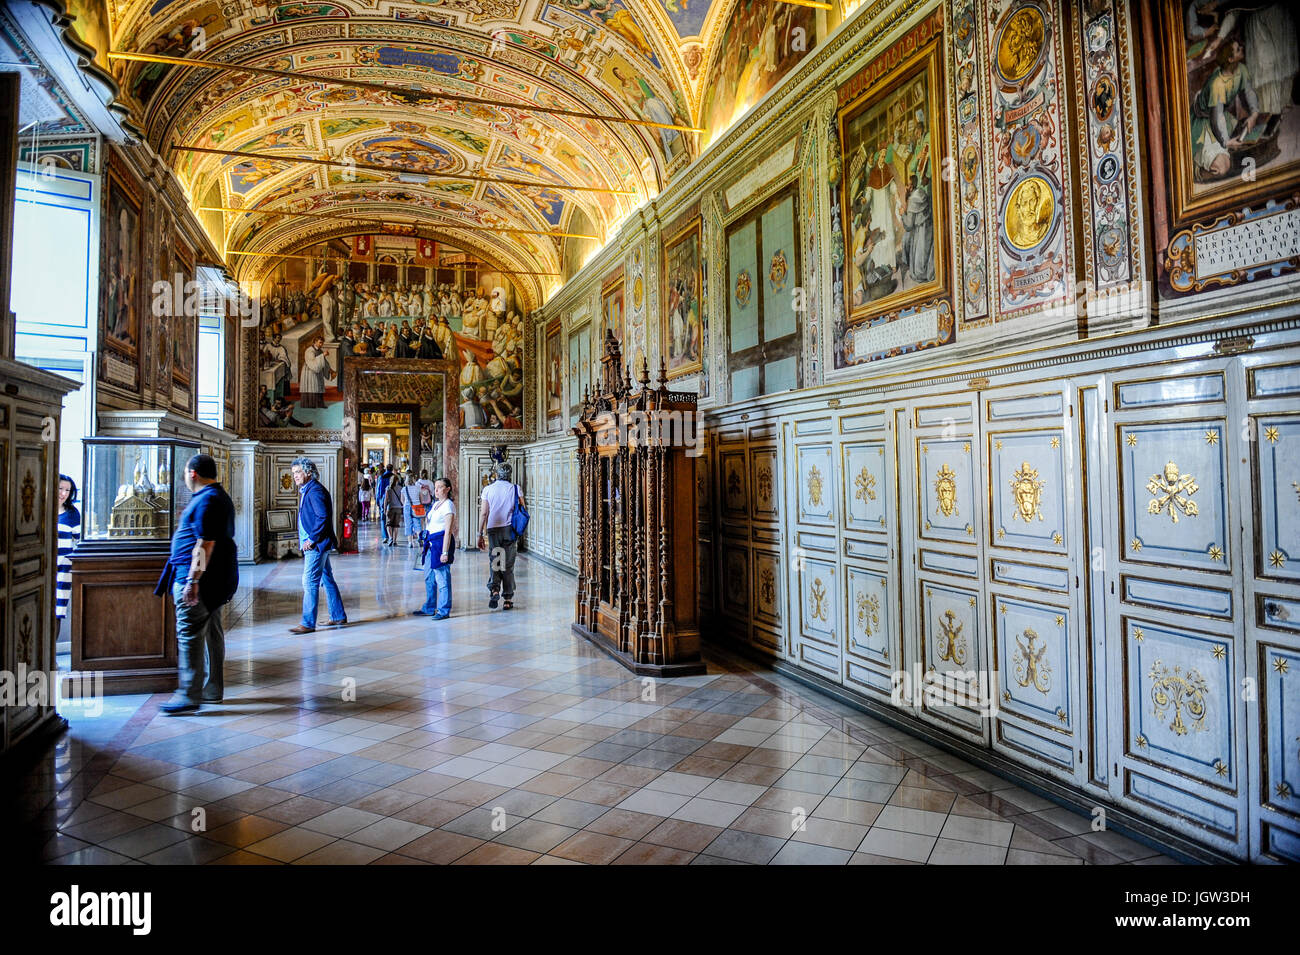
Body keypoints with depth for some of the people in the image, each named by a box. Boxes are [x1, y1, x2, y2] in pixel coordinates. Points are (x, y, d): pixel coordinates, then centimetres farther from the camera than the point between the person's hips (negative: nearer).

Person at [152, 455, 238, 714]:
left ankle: (189, 695, -5)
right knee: (211, 632, 13)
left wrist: (193, 580, -24)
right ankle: (212, 689, 20)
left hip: (196, 577, -11)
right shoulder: (220, 496, 18)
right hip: (215, 580, 11)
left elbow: (205, 544, -23)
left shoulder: (206, 500, -15)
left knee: (189, 634, -8)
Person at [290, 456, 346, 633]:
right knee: (327, 579, 14)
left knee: (310, 582, -9)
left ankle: (308, 623, -6)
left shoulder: (315, 490, -15)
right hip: (316, 544, 11)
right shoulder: (307, 490, 17)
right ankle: (338, 616, 22)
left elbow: (323, 517, -23)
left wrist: (312, 539, -21)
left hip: (316, 545, -11)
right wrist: (310, 539, 15)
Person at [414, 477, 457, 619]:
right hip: (432, 542, 9)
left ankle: (444, 611, 4)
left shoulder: (448, 505, -12)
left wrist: (445, 552, -20)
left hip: (442, 541, -9)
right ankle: (429, 608, 28)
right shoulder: (436, 504, 14)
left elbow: (448, 531, -16)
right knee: (429, 576, 15)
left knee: (442, 577, -4)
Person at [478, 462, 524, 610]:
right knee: (508, 564, 7)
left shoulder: (488, 489, 1)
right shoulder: (516, 489, 0)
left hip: (493, 529, 0)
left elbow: (483, 513, 0)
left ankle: (494, 589, -16)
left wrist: (480, 535, 4)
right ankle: (507, 599, 10)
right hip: (510, 529, 0)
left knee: (494, 562, 8)